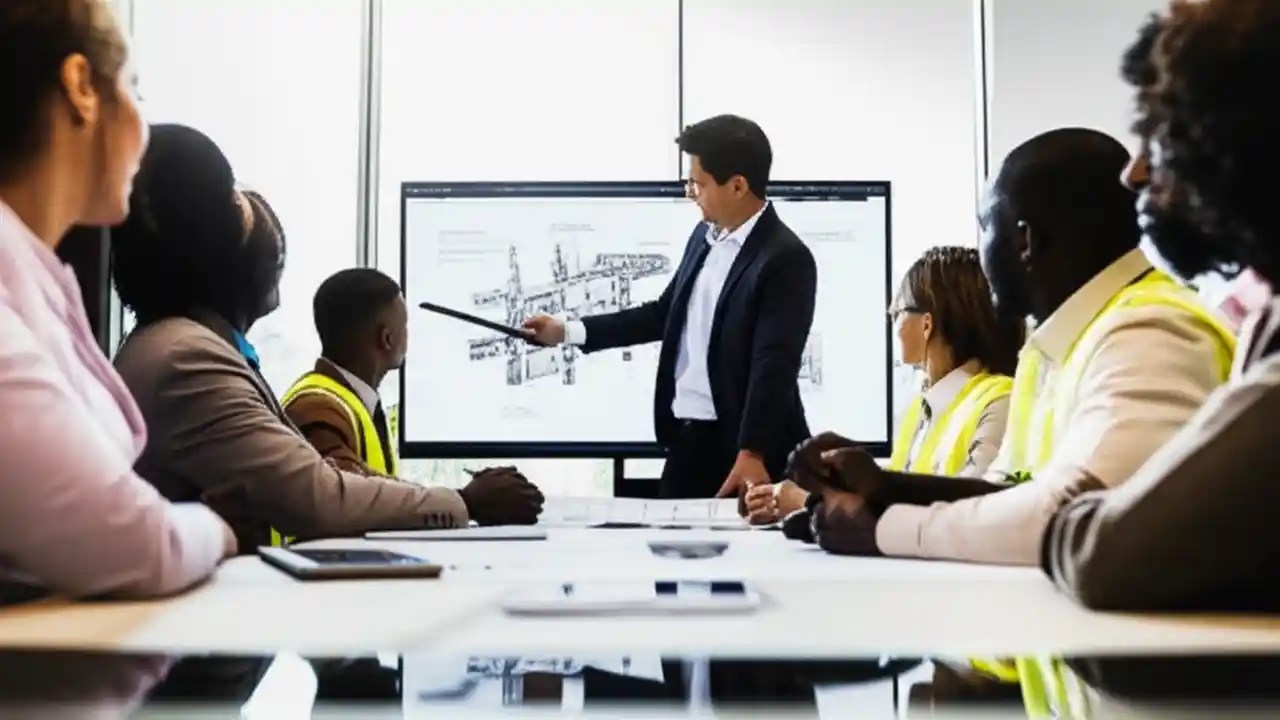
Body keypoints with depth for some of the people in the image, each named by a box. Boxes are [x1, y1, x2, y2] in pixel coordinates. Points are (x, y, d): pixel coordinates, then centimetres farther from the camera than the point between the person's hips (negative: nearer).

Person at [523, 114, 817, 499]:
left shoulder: (785, 259, -16)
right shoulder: (705, 236, 9)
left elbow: (774, 364, -22)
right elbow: (666, 313, 18)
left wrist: (752, 455, -30)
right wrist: (567, 331, 14)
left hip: (742, 444, -7)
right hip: (687, 435, 8)